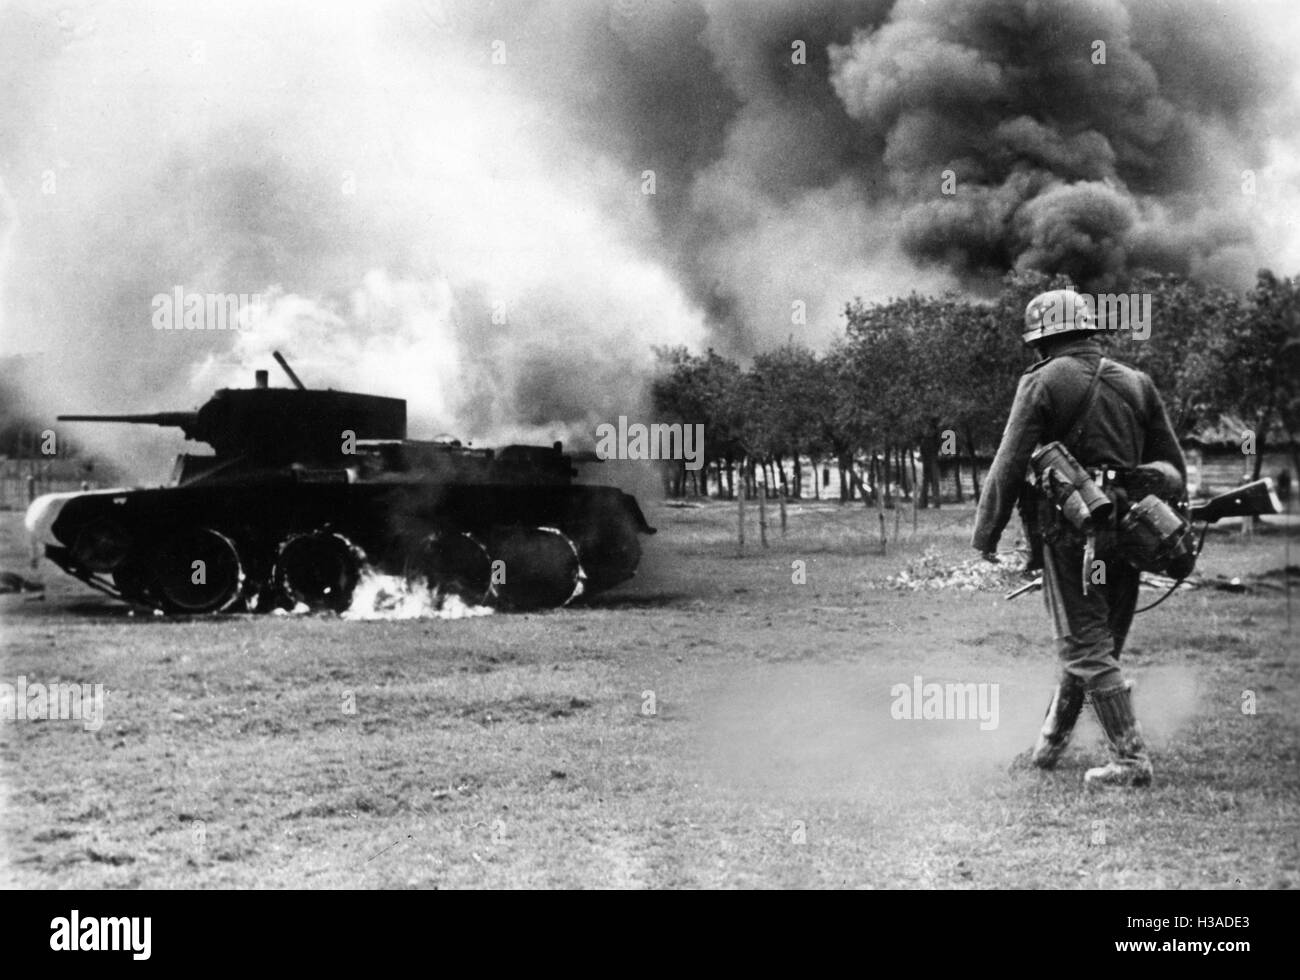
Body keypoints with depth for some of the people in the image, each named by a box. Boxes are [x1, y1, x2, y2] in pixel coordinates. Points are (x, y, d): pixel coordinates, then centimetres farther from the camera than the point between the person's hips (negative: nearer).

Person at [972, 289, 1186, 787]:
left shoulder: (1043, 383, -3)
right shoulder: (1137, 383, 13)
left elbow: (1010, 465, -8)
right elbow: (1173, 467, 13)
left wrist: (985, 537, -3)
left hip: (1070, 528, -6)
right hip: (1127, 529, 6)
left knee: (1087, 648, -1)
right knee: (1100, 642, 16)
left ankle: (1131, 759, -5)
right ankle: (1050, 741, 30)